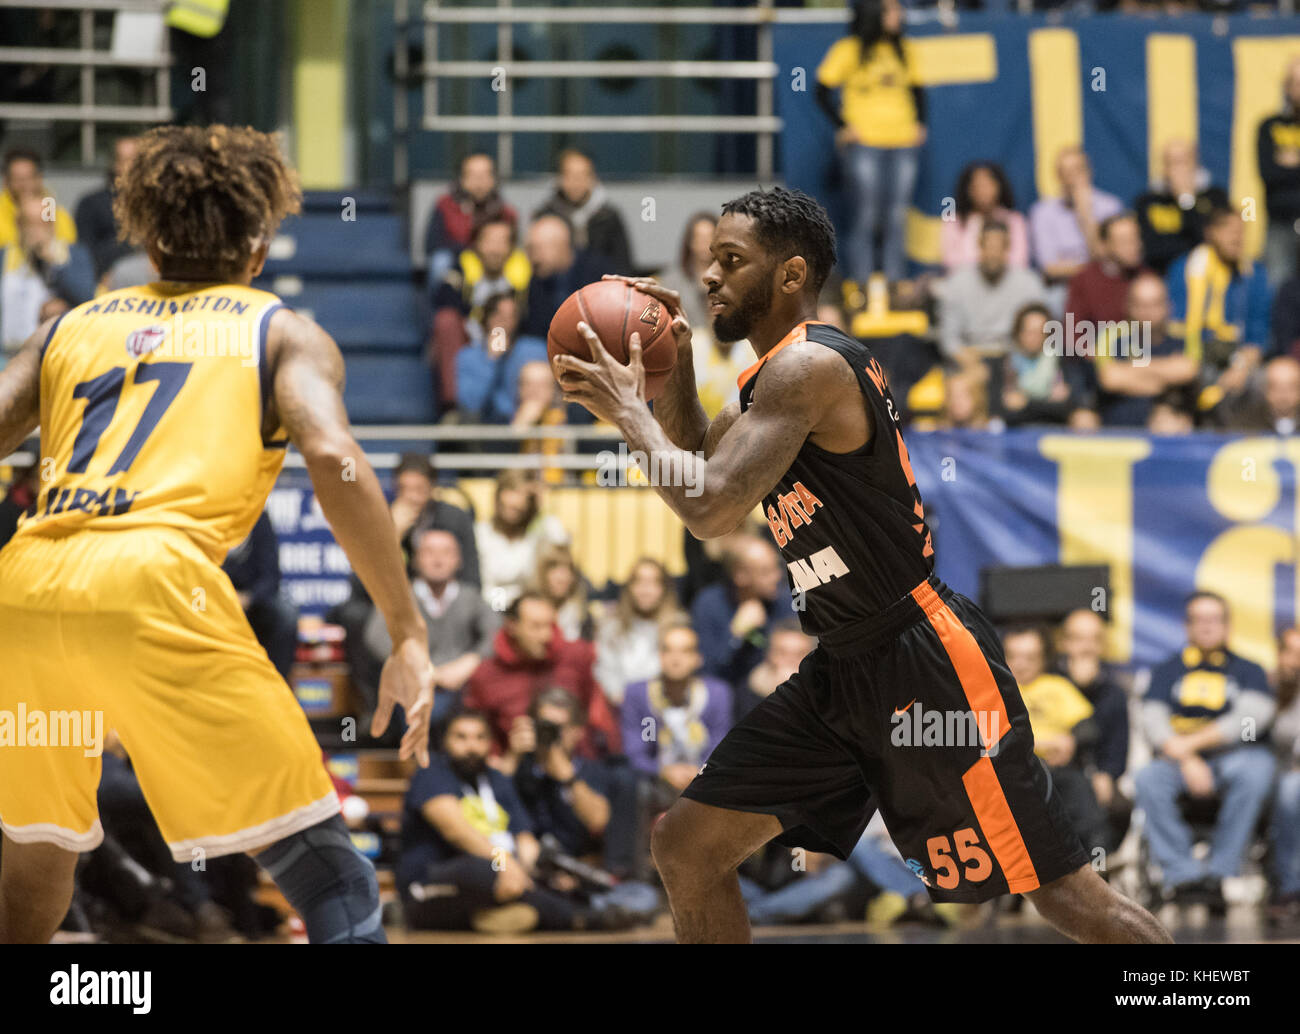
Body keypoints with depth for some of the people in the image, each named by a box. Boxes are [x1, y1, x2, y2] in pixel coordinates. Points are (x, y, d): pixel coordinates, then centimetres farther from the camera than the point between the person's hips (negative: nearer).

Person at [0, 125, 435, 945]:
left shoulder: (72, 326, 29)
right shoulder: (282, 331, 18)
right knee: (323, 866, 0)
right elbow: (334, 458, -1)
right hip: (154, 581, -4)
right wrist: (409, 633, 0)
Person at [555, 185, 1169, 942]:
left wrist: (628, 409, -13)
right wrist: (674, 366, 13)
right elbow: (701, 462, 28)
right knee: (687, 847, 7)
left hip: (924, 668, -10)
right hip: (844, 673, 10)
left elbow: (711, 509, -26)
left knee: (1065, 894, -6)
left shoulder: (809, 366, -17)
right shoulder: (781, 372, 13)